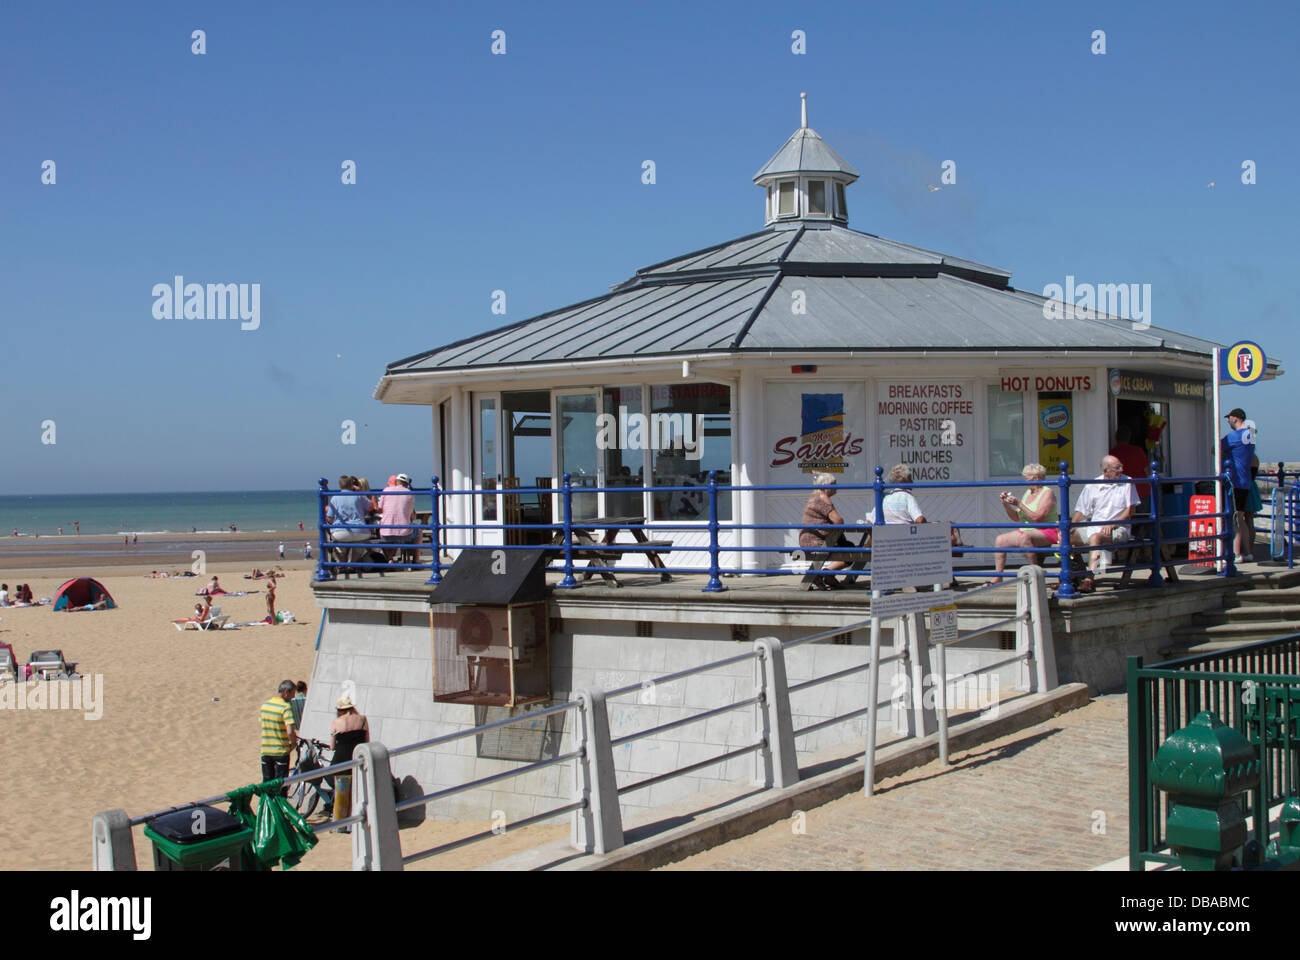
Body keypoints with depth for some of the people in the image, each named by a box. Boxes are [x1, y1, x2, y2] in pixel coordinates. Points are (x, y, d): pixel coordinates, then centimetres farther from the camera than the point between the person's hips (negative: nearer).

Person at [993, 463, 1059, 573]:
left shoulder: (1048, 493, -8)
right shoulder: (1028, 493, 16)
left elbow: (1037, 518, -21)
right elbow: (1016, 517, 14)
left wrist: (1019, 504, -20)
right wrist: (1006, 504, 0)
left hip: (1046, 532, -9)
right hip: (1026, 531, 9)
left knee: (1024, 538, -38)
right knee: (1000, 540, -7)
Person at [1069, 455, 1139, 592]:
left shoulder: (1127, 483, 2)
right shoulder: (1092, 486, 9)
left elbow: (1130, 510, -2)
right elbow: (1082, 510, 11)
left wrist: (1112, 524, -14)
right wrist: (1071, 527, -6)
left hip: (1118, 528, -5)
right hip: (1094, 526, 5)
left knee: (1095, 537, -36)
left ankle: (1089, 578, -45)